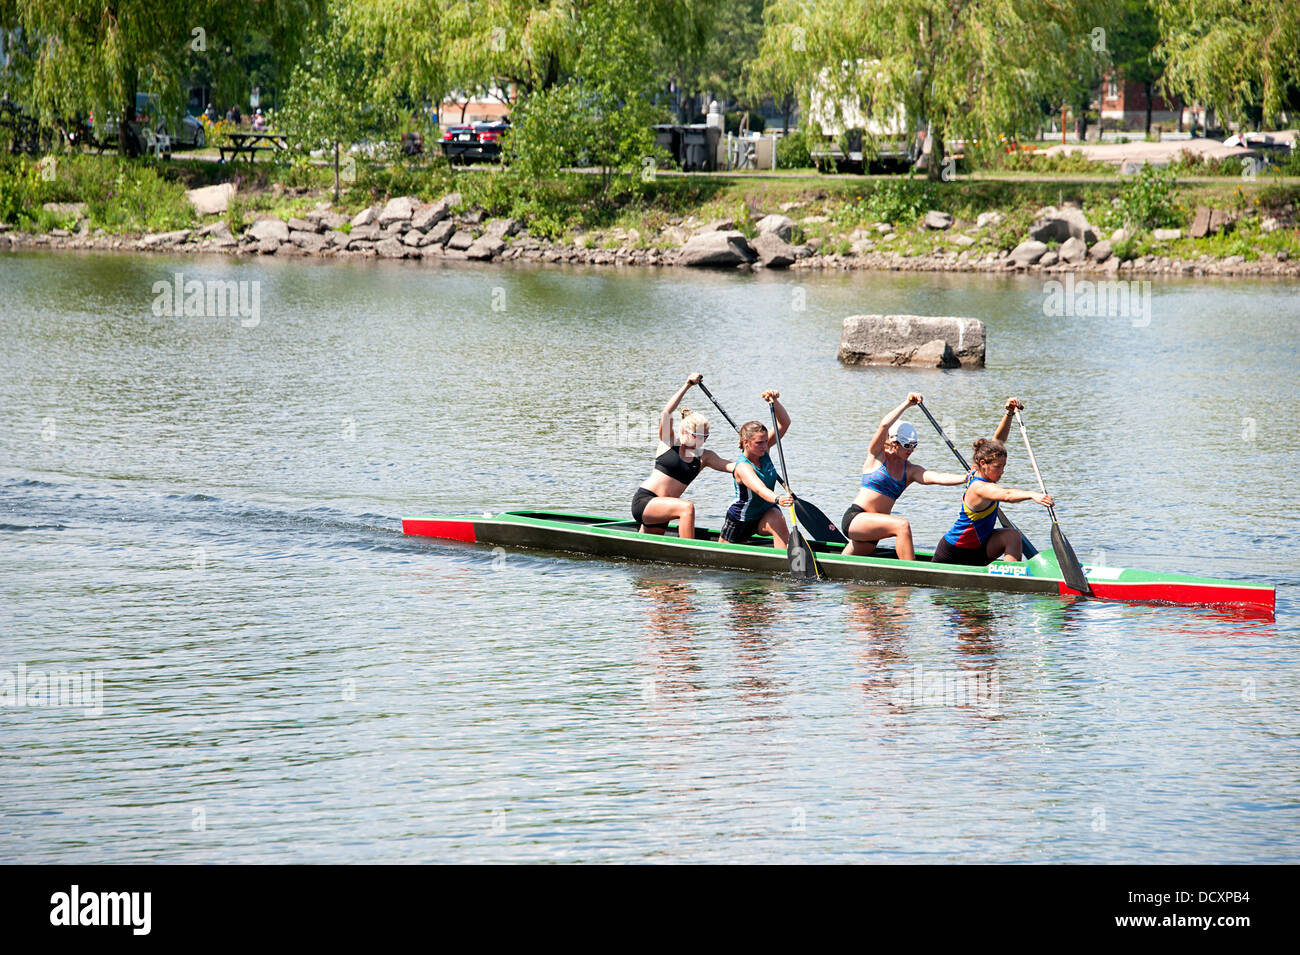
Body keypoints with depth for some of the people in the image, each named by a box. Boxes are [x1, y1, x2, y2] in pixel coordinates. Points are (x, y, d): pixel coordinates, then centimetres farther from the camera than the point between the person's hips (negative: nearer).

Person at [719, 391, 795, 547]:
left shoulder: (762, 451, -12)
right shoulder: (742, 467, -32)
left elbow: (784, 423, -16)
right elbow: (759, 489, -51)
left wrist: (774, 401, -35)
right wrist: (778, 499, -71)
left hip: (765, 513, 4)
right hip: (741, 520, -4)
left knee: (778, 522, -33)